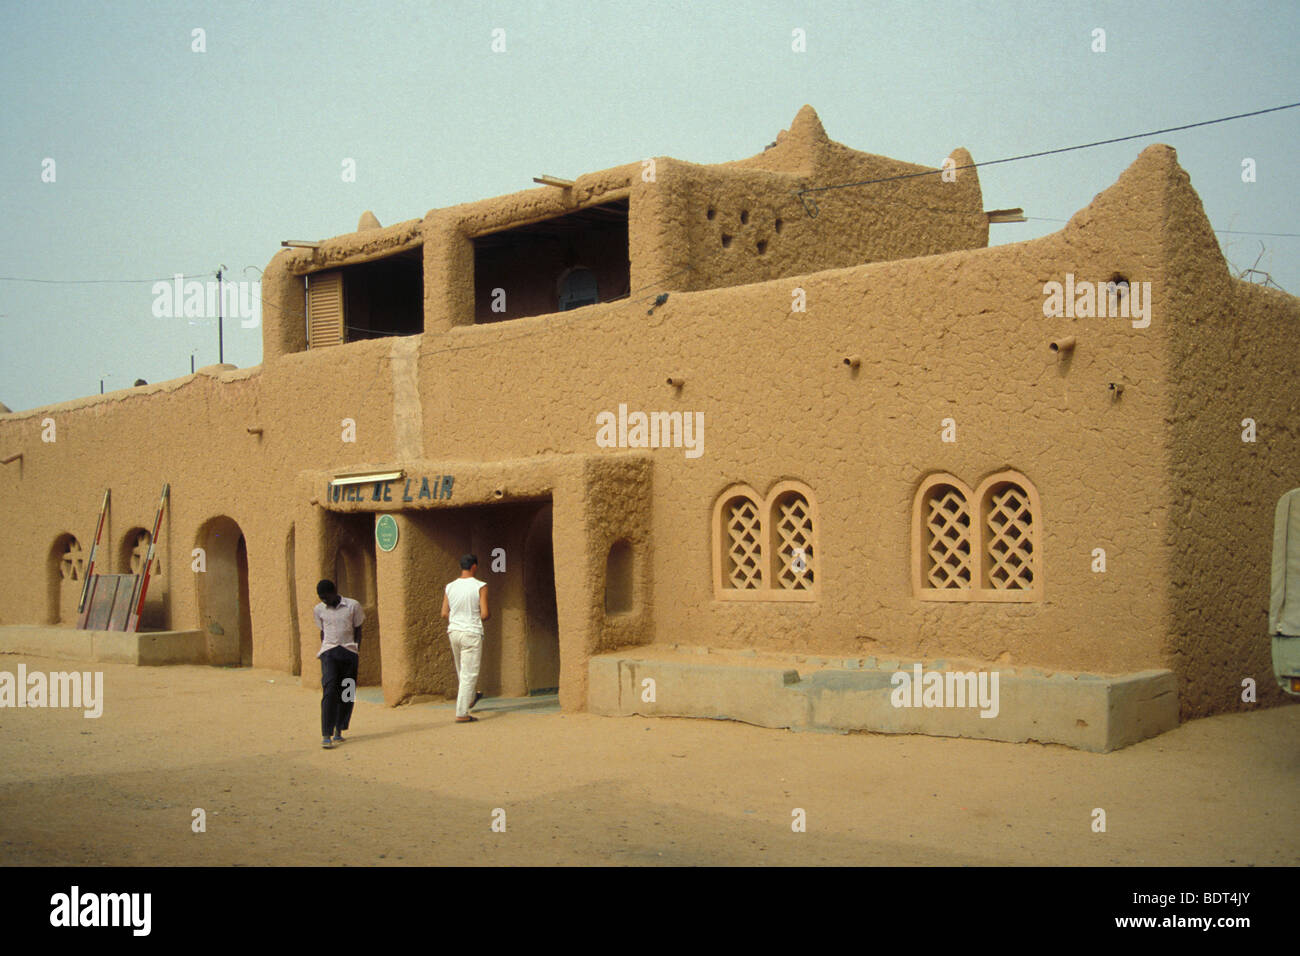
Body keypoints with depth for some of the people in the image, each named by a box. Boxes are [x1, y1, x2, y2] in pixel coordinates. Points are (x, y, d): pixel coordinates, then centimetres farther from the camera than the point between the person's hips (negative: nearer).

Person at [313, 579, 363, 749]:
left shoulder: (352, 606, 1)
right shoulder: (319, 610, 8)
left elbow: (358, 630, 7)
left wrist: (357, 651, 1)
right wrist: (323, 649, 11)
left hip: (349, 652, 0)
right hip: (329, 652, 0)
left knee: (347, 693, 1)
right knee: (329, 691, -14)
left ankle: (339, 730, 14)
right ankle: (326, 735, -18)